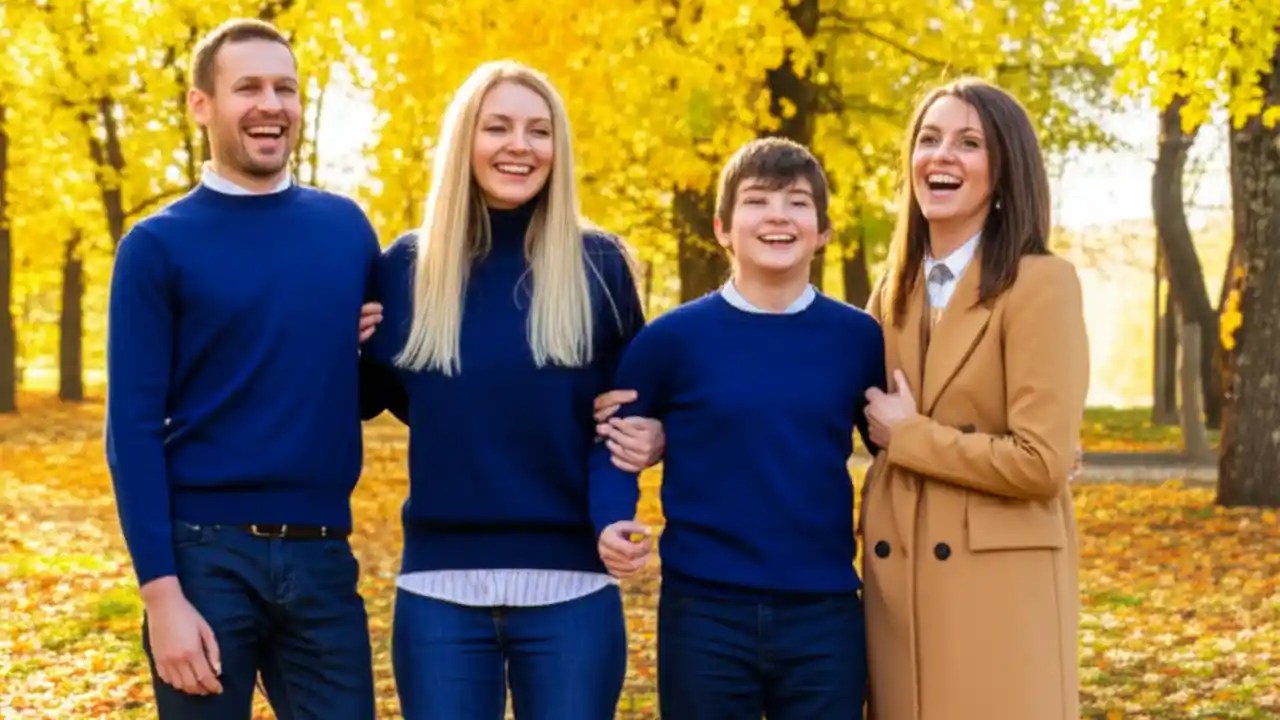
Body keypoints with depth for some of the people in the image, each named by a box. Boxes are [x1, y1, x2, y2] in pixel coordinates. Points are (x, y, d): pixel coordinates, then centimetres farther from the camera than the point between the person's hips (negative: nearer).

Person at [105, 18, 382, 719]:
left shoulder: (347, 227, 9)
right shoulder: (159, 246, -2)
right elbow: (134, 428, -6)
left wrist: (374, 341, -3)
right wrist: (161, 591, -14)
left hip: (322, 555, 3)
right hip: (207, 554, -3)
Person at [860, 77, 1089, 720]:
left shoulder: (1040, 283, -10)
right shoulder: (895, 290, 12)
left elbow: (1042, 462, -17)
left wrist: (910, 437, -9)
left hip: (998, 589, -6)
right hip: (899, 585, 6)